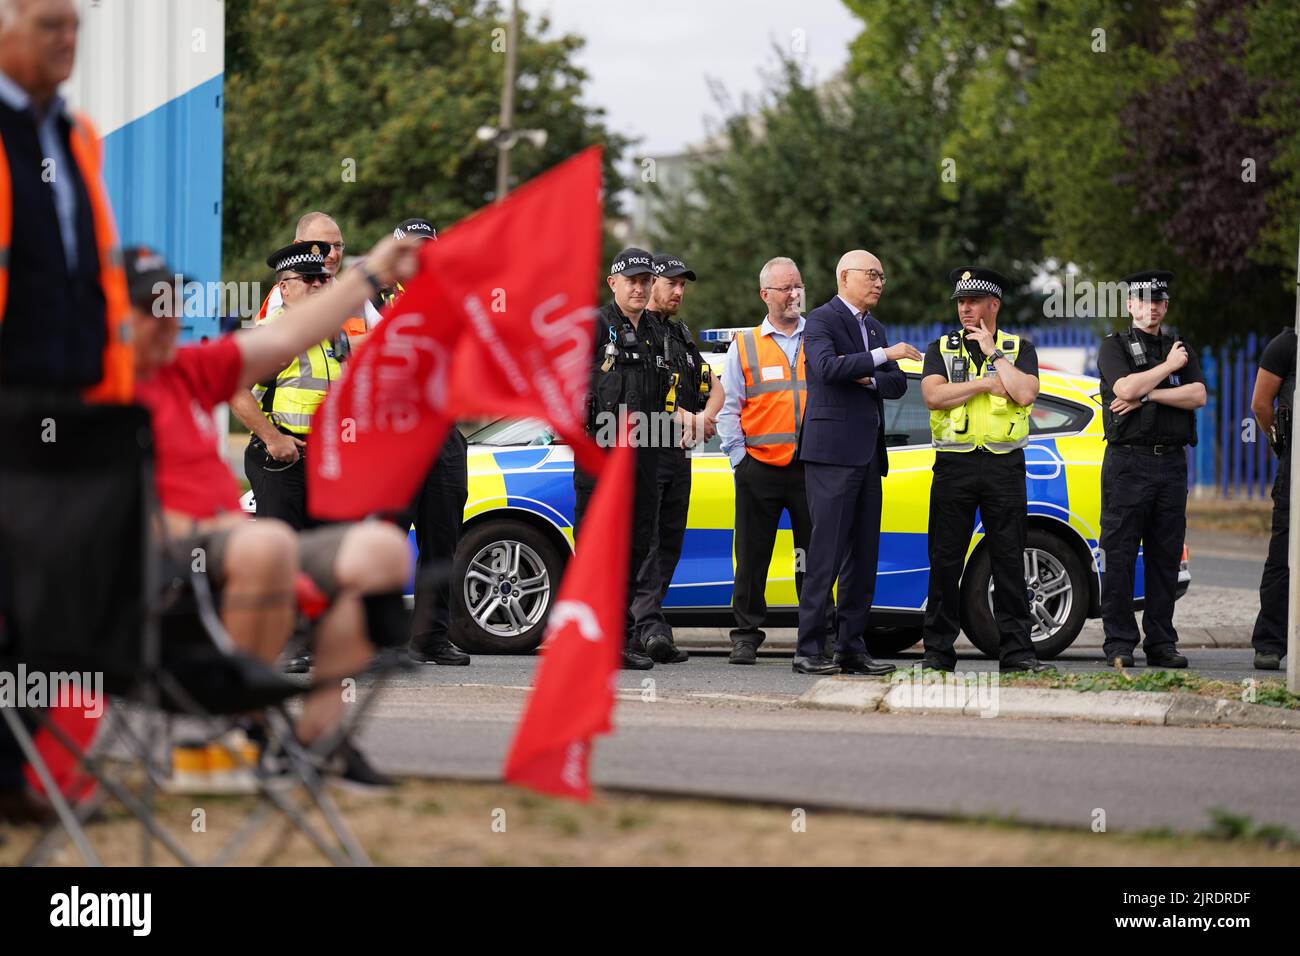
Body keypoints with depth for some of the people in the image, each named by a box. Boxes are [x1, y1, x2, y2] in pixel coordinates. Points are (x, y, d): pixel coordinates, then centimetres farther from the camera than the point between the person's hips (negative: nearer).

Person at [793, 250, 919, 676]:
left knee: (863, 555, 7)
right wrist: (883, 356, -22)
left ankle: (852, 648, 10)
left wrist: (870, 378, -6)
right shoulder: (821, 320, -4)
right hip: (832, 449, -8)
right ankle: (809, 649, -11)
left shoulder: (874, 328, 21)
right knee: (827, 550, -11)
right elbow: (826, 366, -22)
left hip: (867, 454, 8)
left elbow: (897, 384, 15)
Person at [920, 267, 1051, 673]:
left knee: (1010, 562, 0)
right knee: (945, 561, 0)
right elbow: (934, 395, -7)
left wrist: (993, 353, -6)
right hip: (954, 465, 0)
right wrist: (988, 383, -9)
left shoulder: (1019, 349, 10)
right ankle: (938, 651, 6)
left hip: (1004, 465, 0)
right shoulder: (941, 349, 11)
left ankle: (1016, 650, 2)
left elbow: (1025, 394, -8)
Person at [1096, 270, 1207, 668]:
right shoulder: (1115, 346, 5)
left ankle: (1161, 643, 8)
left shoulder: (1180, 349, 17)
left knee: (1165, 557, 4)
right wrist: (1168, 367, -3)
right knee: (1119, 557, -5)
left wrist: (1147, 395, -10)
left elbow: (1198, 396, 0)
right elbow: (1126, 389, -14)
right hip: (1127, 461, -4)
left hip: (1171, 461, 4)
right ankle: (1119, 643, -2)